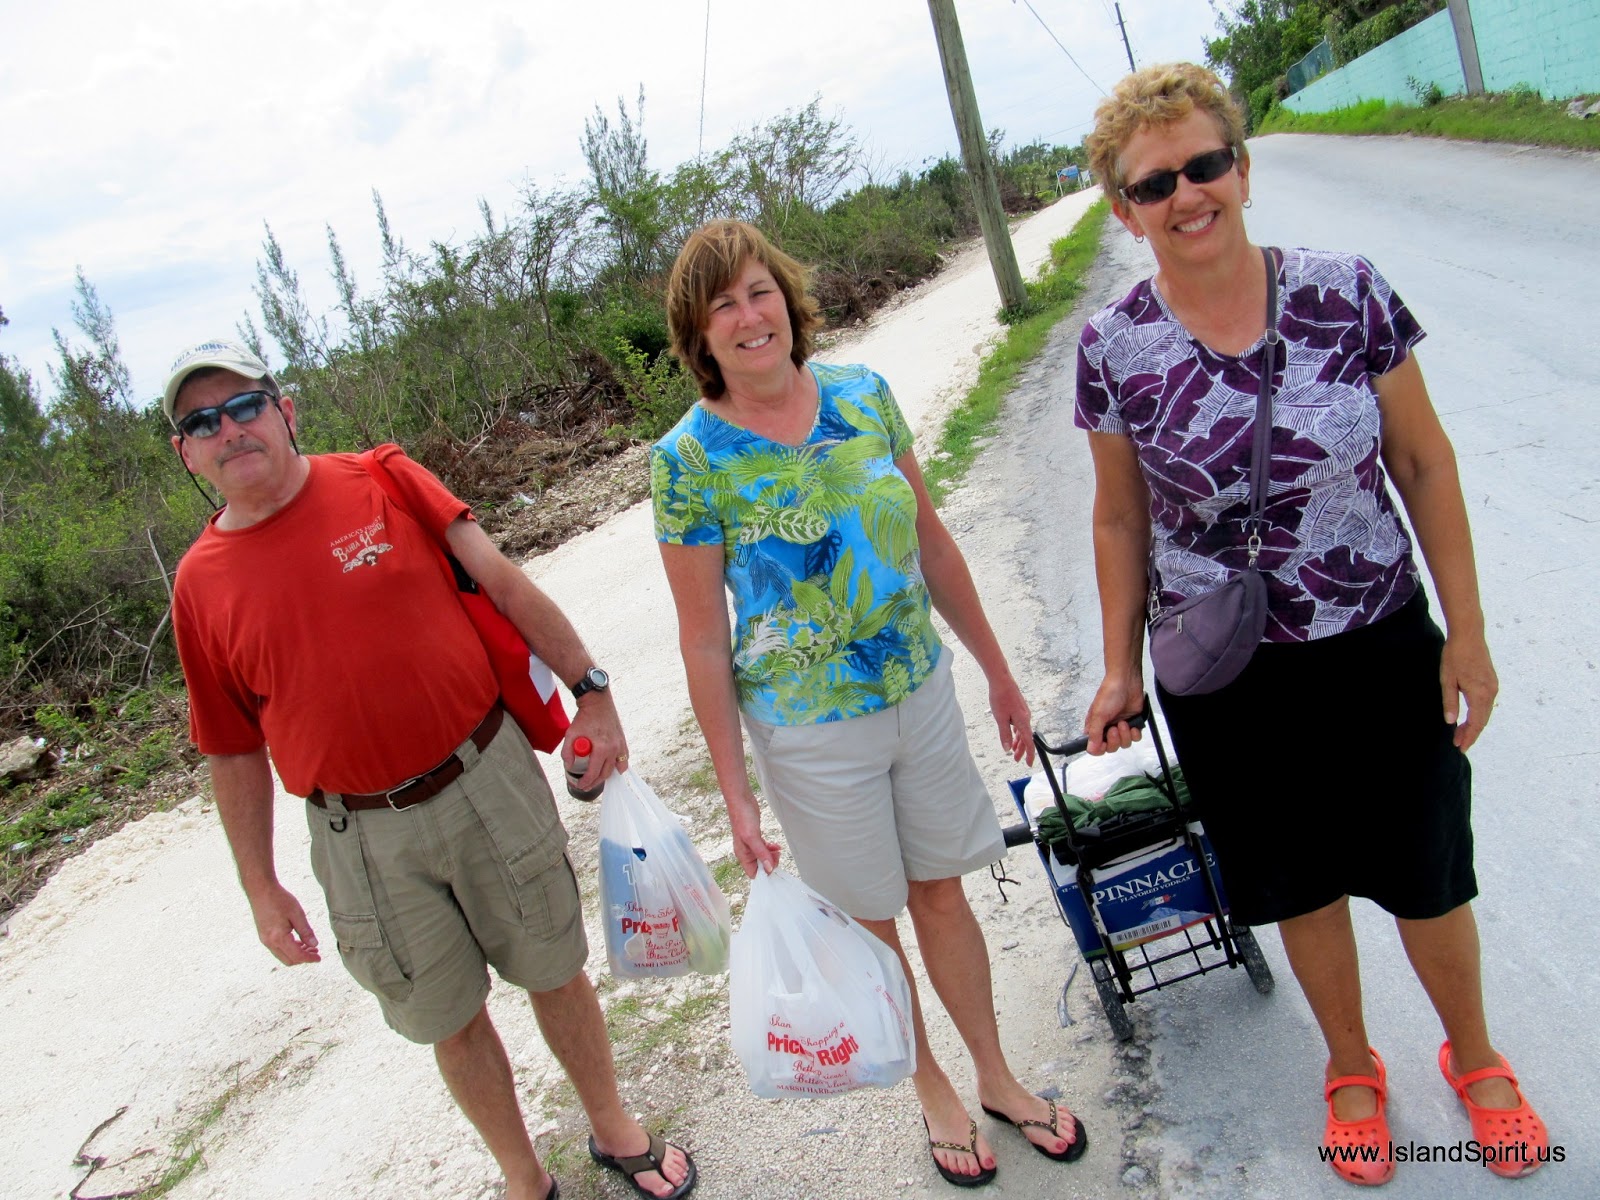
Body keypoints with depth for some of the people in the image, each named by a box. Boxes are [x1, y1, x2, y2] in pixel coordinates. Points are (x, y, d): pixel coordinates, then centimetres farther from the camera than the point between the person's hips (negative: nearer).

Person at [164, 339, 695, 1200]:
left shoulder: (382, 481, -4)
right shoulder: (200, 583, 0)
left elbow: (504, 583, -3)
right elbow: (235, 752, 6)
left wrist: (590, 689, -7)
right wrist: (261, 887, 7)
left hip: (489, 781, -1)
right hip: (363, 838, 1)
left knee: (556, 973, 15)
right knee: (451, 1021, 15)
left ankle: (614, 1130, 41)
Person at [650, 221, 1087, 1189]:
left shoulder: (865, 395, -3)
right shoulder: (690, 460, -14)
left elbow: (933, 542, 6)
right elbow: (704, 640, -10)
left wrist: (997, 670, 11)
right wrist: (735, 793, -8)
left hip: (922, 690, 3)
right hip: (810, 732, -3)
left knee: (942, 890, 18)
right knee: (870, 916, 15)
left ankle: (998, 1077, 41)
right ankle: (933, 1090, 40)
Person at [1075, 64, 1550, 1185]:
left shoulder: (1348, 293, -10)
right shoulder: (1113, 348, -11)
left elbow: (1424, 462, -2)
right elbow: (1122, 517, 0)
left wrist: (1467, 631, -1)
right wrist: (1121, 669, 2)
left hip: (1381, 648, 1)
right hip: (1225, 676, 0)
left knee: (1427, 876, 16)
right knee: (1303, 881, 18)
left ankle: (1474, 1054, 48)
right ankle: (1352, 1064, 46)